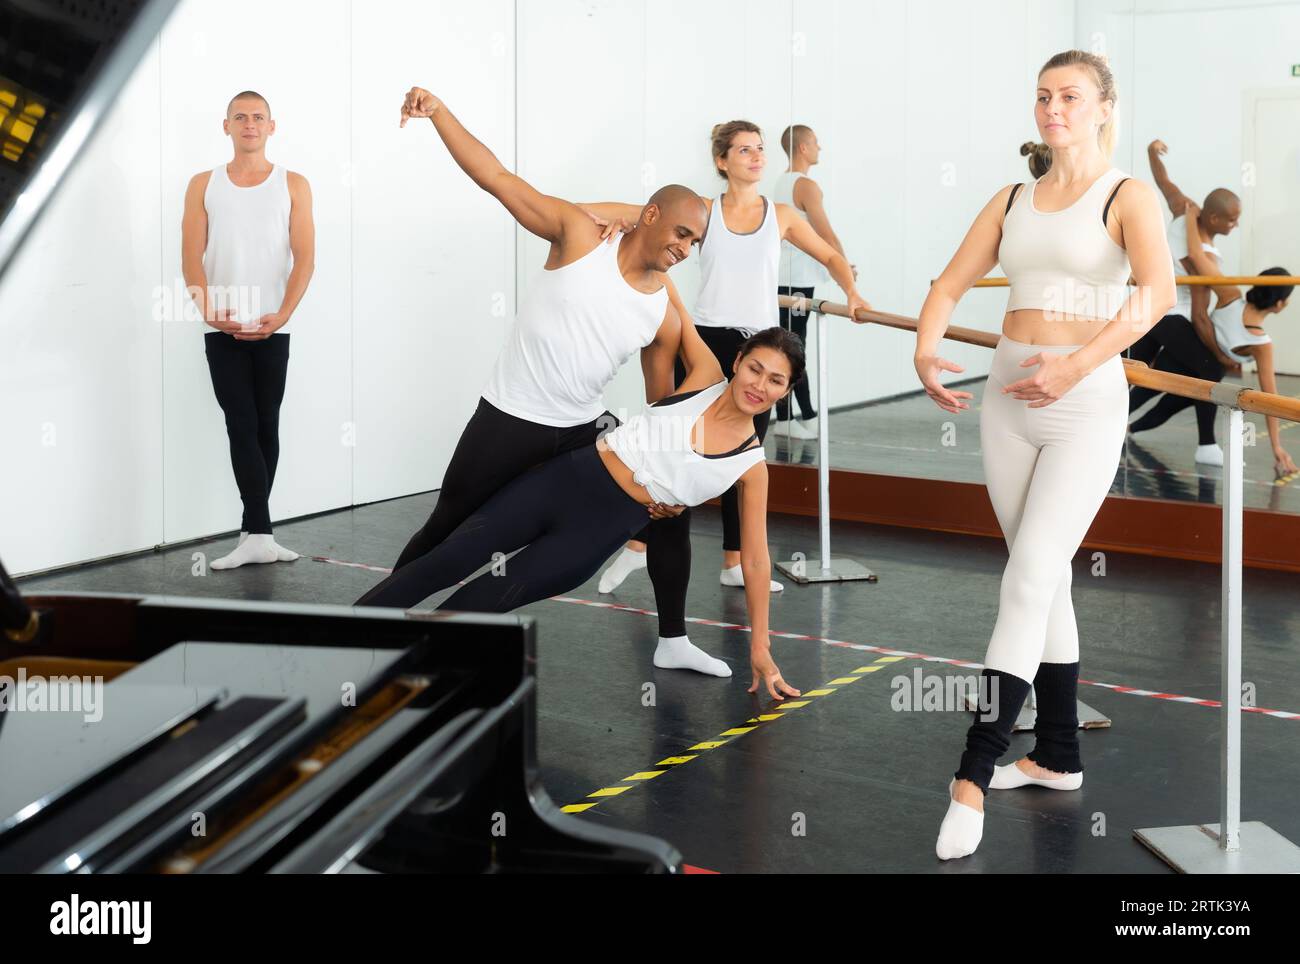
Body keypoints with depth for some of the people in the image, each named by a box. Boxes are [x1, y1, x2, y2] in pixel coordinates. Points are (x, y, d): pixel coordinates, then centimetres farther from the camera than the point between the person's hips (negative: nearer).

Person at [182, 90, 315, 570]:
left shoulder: (293, 185, 6)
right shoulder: (203, 185, 9)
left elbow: (304, 258, -1)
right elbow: (192, 257, 2)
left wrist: (283, 315, -14)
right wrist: (207, 309, -15)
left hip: (272, 329, 0)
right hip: (221, 329, 0)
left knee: (266, 426, 5)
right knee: (242, 426, -6)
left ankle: (252, 534, 14)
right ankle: (260, 536, -11)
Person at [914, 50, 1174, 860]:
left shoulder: (1126, 196, -4)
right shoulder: (1011, 201, 11)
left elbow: (1158, 291, -20)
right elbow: (950, 285, 8)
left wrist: (1075, 367, -29)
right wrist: (927, 352, -12)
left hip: (1087, 404, -6)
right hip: (1007, 399, 6)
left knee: (1029, 581, -12)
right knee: (1046, 580, 13)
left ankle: (974, 775, -13)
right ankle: (1060, 755, 24)